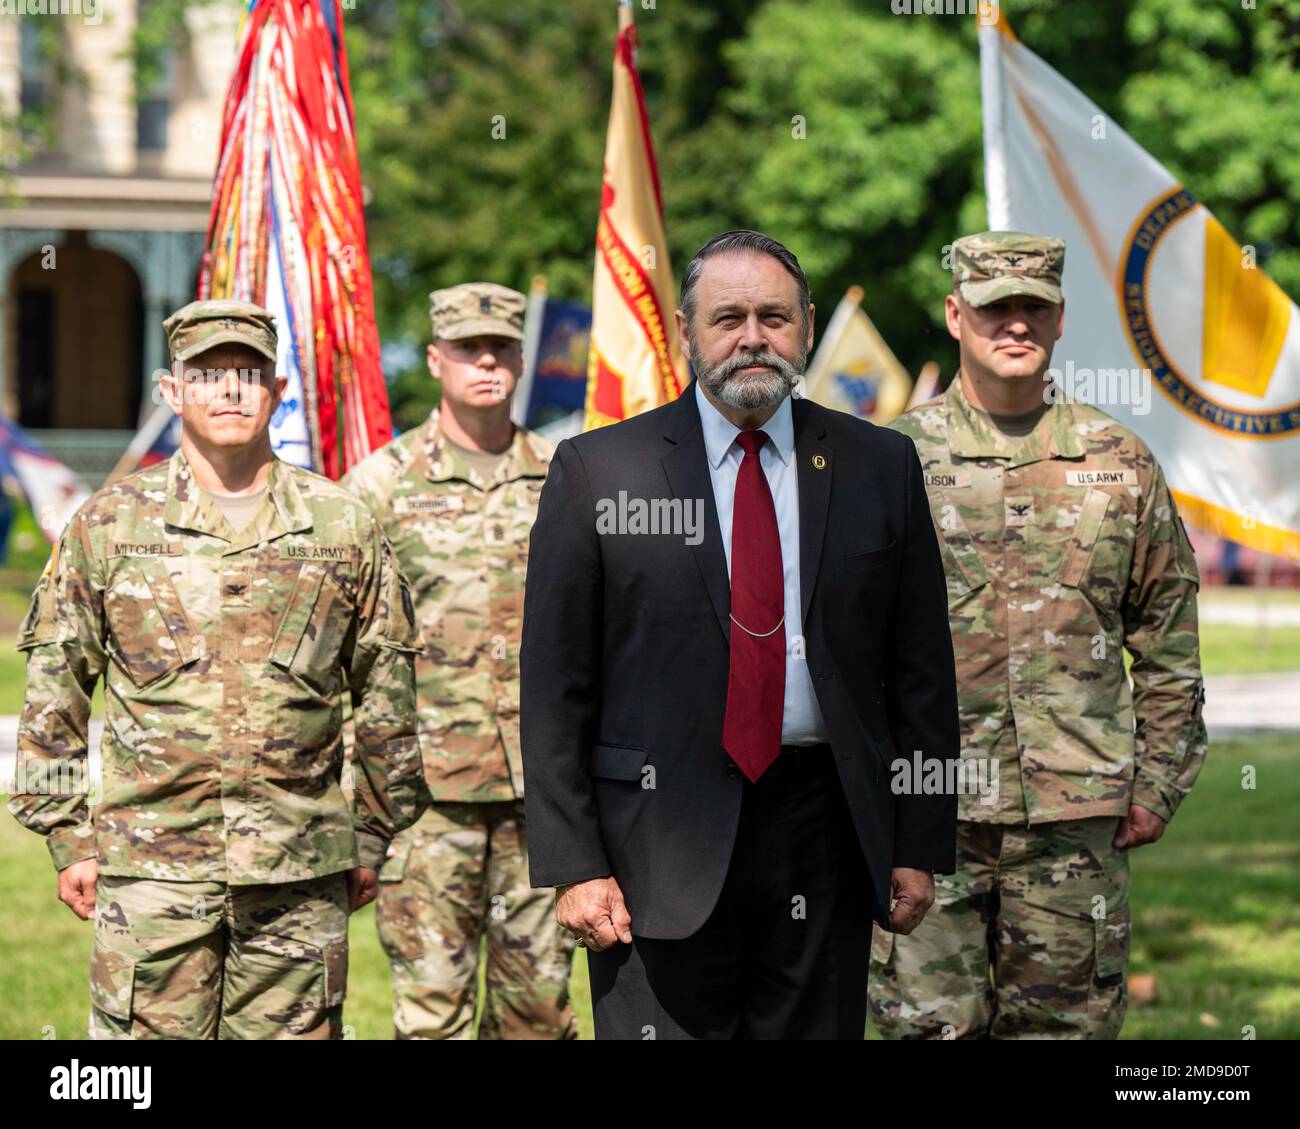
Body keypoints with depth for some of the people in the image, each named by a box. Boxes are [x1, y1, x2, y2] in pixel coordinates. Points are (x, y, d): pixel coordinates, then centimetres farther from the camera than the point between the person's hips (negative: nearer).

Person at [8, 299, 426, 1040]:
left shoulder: (344, 527, 5)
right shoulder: (110, 525, 4)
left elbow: (386, 692, 12)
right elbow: (53, 686, 8)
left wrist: (375, 835, 13)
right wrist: (67, 836, 4)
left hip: (300, 872, 1)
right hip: (151, 866, -1)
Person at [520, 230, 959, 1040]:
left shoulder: (880, 467, 8)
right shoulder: (596, 472, 1)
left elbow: (922, 670, 9)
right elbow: (555, 689, 0)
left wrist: (921, 845, 5)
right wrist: (572, 866, -6)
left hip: (824, 832, 2)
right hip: (662, 837, -2)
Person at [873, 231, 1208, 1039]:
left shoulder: (1120, 463, 7)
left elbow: (1168, 647, 11)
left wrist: (1158, 786, 7)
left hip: (1078, 818, 2)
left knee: (1070, 1022, 6)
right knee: (930, 1024, -1)